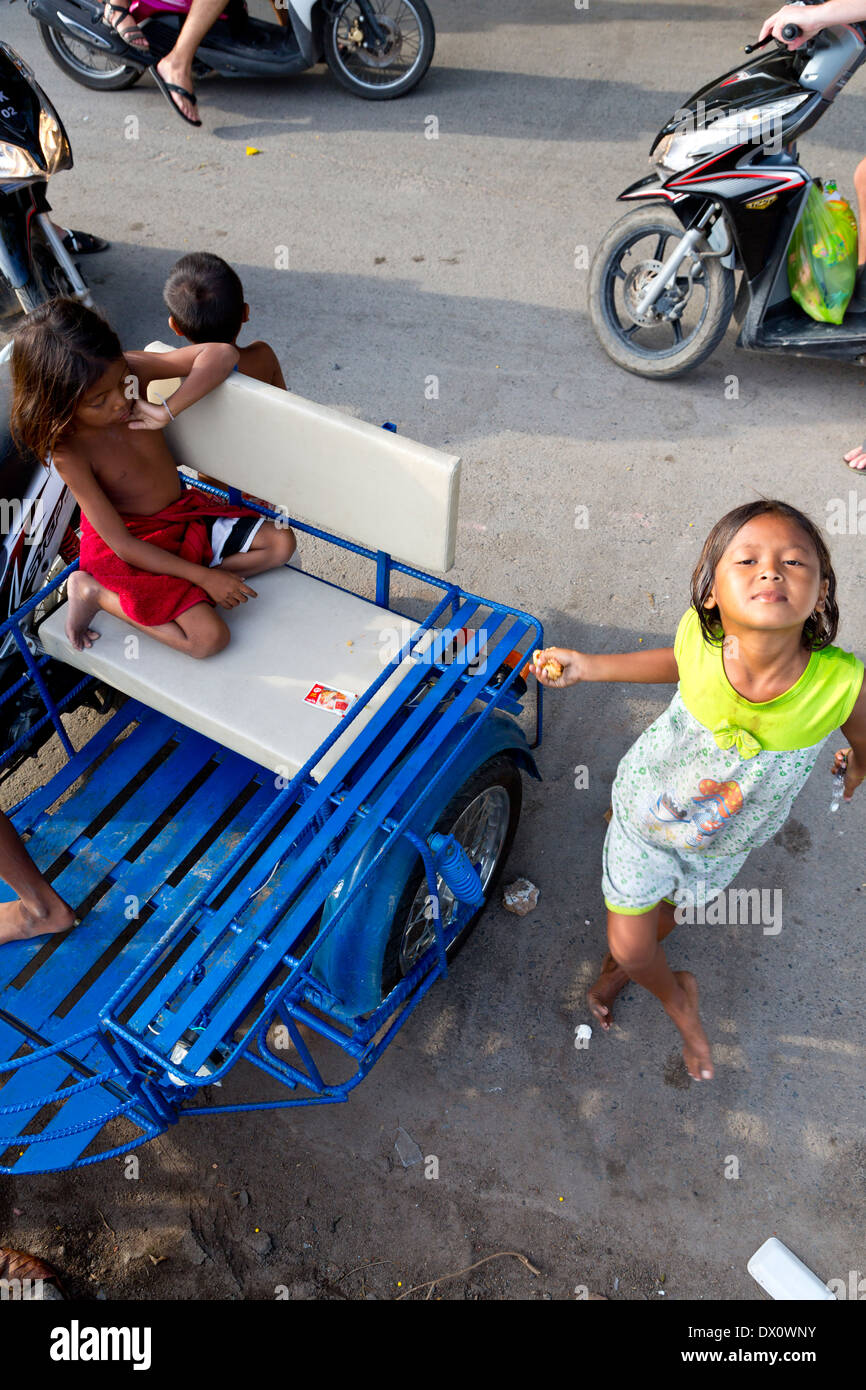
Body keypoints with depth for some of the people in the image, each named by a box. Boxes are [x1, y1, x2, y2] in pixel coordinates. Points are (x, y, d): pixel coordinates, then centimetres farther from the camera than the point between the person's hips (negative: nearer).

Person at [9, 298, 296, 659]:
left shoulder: (129, 369, -17)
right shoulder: (69, 451, -27)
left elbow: (222, 354, -24)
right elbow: (122, 545, -24)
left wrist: (167, 411, -34)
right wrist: (204, 577, -24)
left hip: (182, 511, 7)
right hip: (136, 543, -6)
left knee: (280, 543, -2)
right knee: (209, 638, -19)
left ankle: (173, 589, -4)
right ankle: (94, 591, -2)